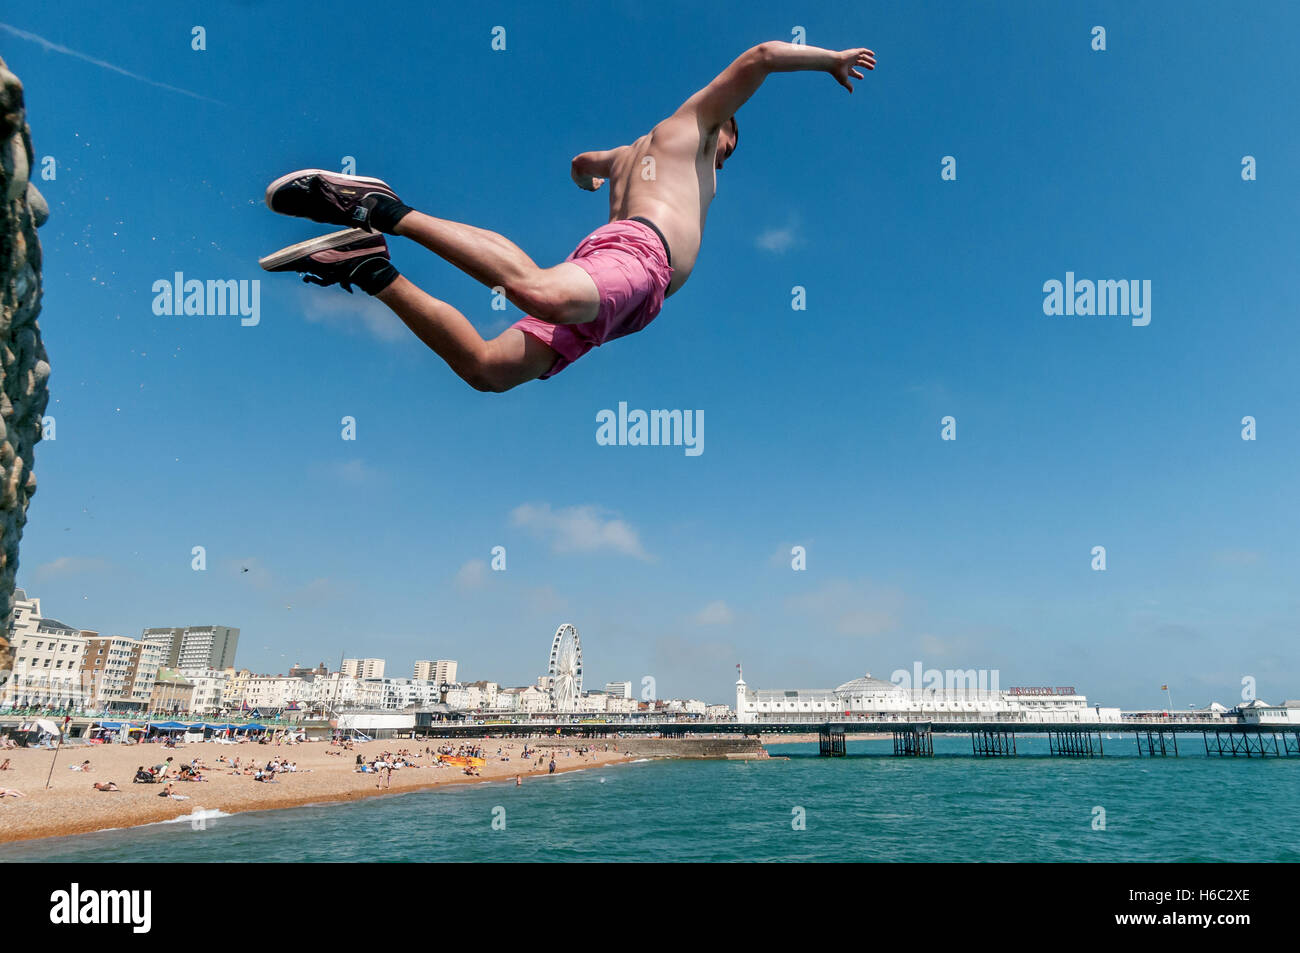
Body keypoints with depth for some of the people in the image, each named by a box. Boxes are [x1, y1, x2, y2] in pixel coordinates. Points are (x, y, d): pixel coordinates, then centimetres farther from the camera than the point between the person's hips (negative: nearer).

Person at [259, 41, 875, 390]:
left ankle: (371, 270, -10)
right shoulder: (692, 122, 24)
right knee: (541, 294, -40)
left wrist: (591, 177, 86)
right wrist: (830, 59, 26)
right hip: (638, 248, -8)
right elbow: (758, 57, 13)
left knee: (487, 369, -8)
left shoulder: (630, 154, 44)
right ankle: (386, 210, -35)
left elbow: (582, 162, 64)